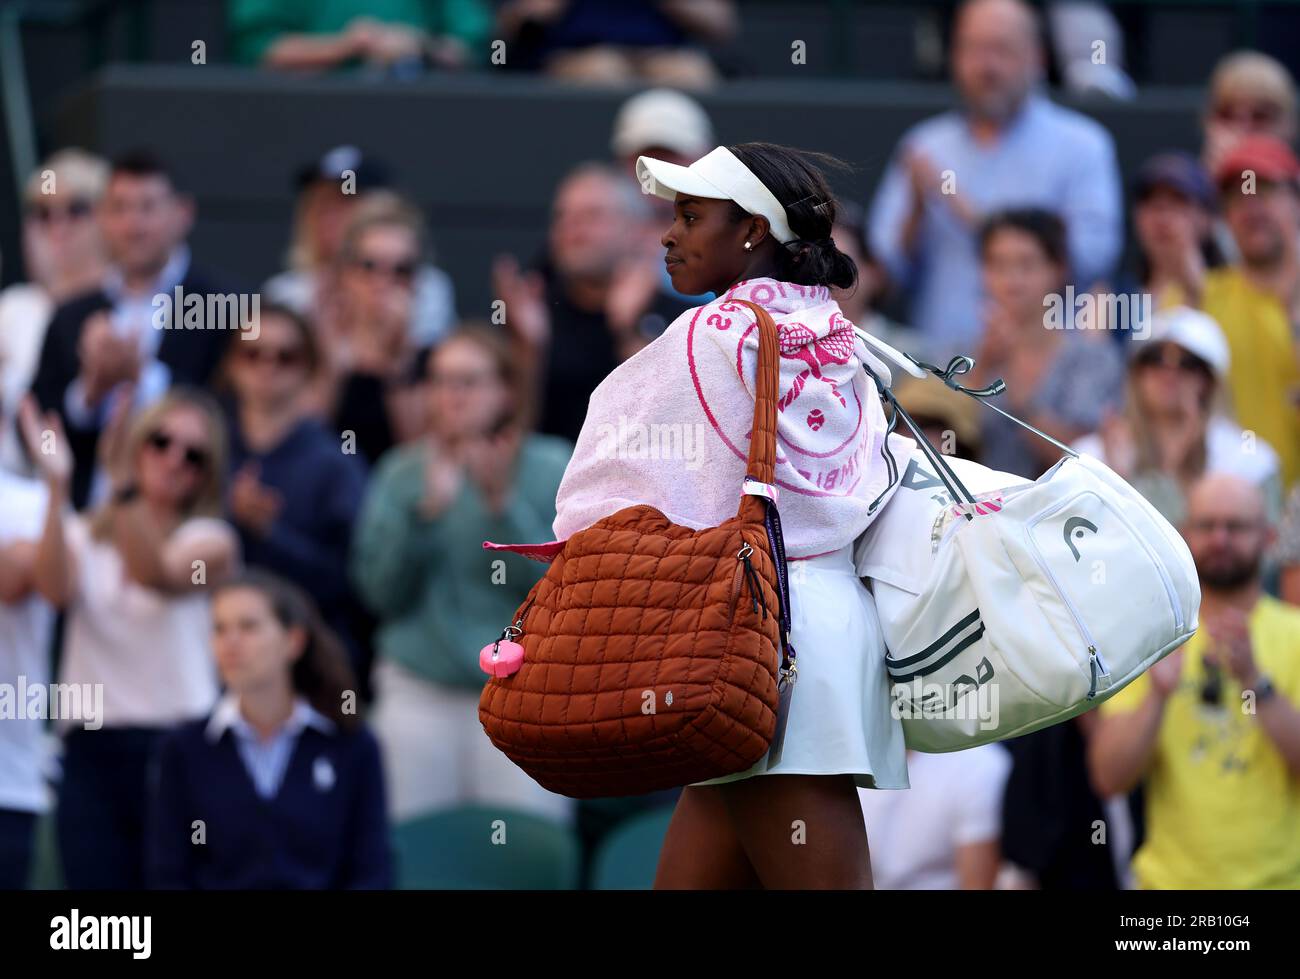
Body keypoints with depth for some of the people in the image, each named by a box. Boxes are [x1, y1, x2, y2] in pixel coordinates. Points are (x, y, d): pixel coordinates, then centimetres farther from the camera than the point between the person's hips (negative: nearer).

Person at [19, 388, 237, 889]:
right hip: (93, 750, 2)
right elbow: (56, 589, -11)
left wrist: (122, 488, -35)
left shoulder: (210, 540, 5)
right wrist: (57, 485, -23)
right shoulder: (84, 535, 12)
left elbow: (162, 576, -19)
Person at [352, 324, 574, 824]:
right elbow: (380, 589, 0)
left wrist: (503, 505, -17)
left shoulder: (550, 468, 2)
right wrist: (426, 510, -13)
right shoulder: (403, 473, 7)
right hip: (418, 689, 2)